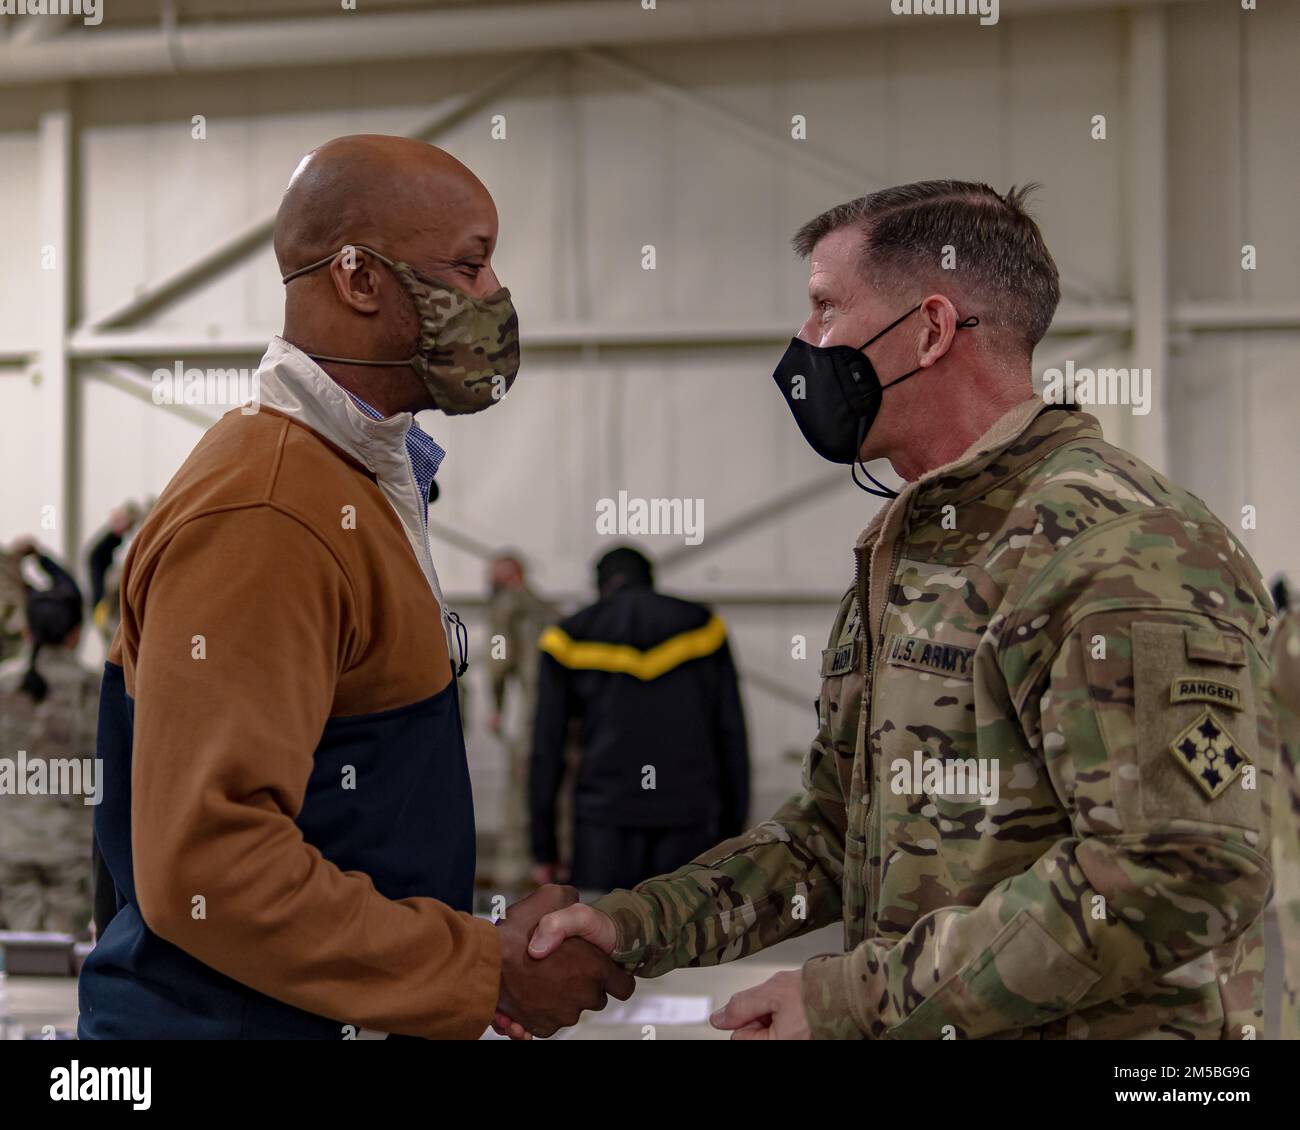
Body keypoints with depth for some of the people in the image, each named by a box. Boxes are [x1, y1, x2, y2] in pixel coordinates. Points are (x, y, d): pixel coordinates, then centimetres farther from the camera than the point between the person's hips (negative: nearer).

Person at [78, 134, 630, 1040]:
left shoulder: (359, 479, 12)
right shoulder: (259, 520, -20)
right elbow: (206, 867, -27)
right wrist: (492, 971, -20)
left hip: (360, 1010, 9)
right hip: (239, 1018, -9)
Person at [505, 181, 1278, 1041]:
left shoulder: (1126, 550, -16)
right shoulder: (904, 552, 14)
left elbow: (1177, 873, -25)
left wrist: (856, 999, -21)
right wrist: (633, 926, 3)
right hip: (914, 1019, 8)